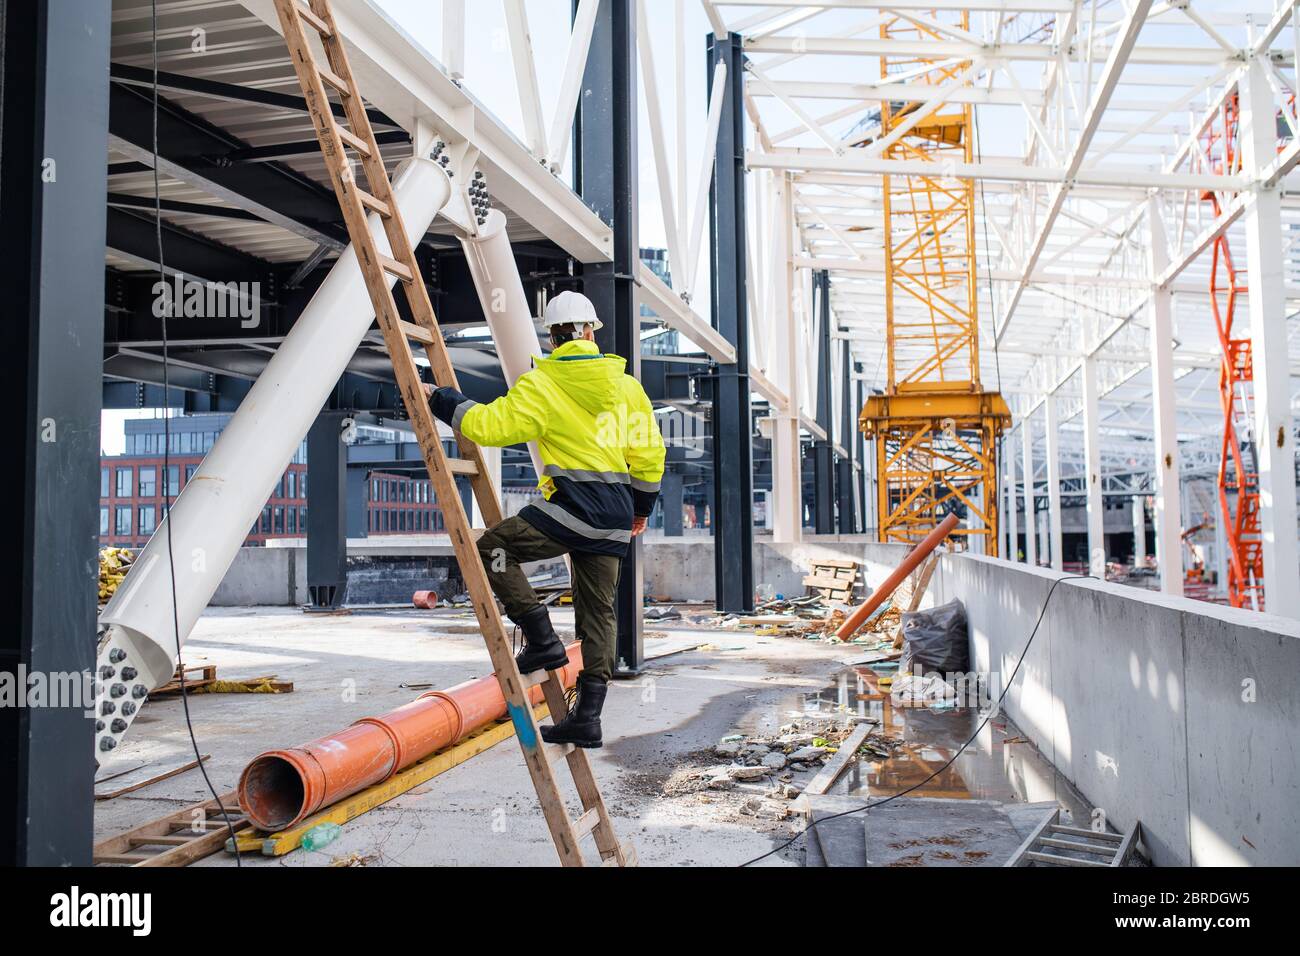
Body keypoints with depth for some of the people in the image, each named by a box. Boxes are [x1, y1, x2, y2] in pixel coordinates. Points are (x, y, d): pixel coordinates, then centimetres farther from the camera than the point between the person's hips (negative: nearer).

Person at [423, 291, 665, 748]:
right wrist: (641, 506, 28)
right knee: (598, 615, 11)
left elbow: (491, 425, -9)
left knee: (493, 548, 8)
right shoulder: (627, 385, 11)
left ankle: (542, 640, 1)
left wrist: (440, 400, 6)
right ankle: (587, 718, 14)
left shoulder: (541, 385, -5)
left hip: (571, 507, -6)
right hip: (614, 520, 7)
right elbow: (649, 452, 15)